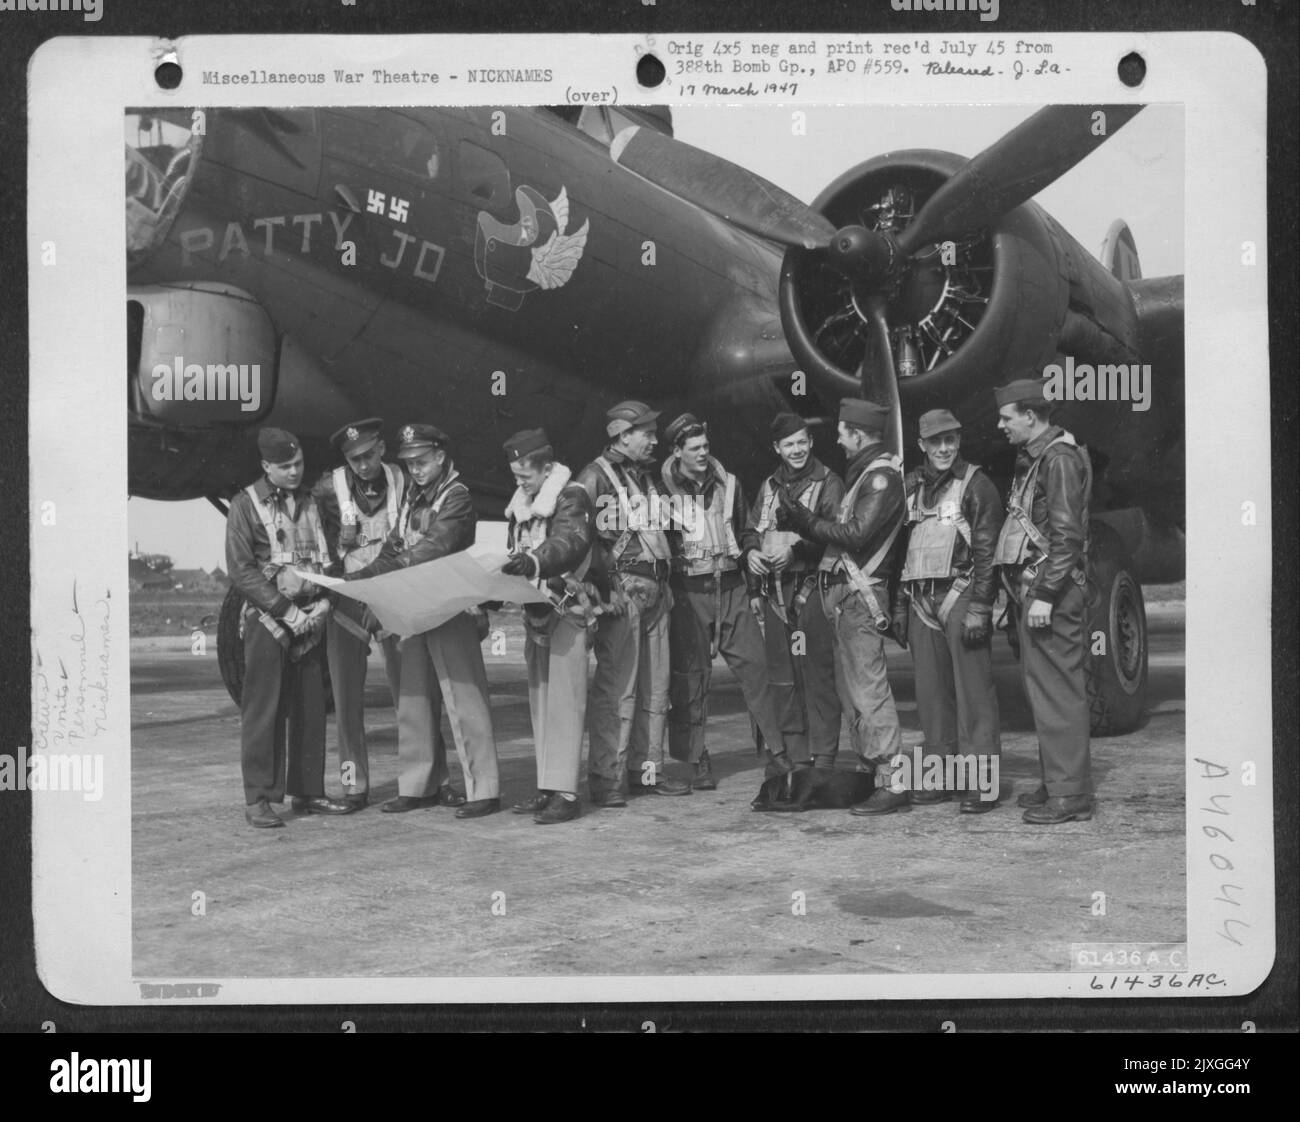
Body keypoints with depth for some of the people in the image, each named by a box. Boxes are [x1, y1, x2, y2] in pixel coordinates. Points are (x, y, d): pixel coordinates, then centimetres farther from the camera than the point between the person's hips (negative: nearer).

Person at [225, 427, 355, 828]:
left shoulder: (311, 503, 13)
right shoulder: (246, 505, -3)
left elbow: (327, 557, 18)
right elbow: (241, 569, -9)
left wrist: (323, 601, 0)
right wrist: (286, 610, -14)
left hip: (310, 619, 5)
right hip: (268, 619, -5)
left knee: (311, 707, 7)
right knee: (263, 710, -6)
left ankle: (308, 792, 16)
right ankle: (257, 800, -3)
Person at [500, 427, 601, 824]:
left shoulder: (571, 498, -10)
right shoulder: (521, 505, 16)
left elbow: (571, 543, -26)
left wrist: (533, 561, -42)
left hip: (568, 609, -9)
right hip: (535, 610, 9)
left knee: (564, 699, -11)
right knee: (539, 699, 9)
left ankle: (565, 792, -13)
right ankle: (547, 788, 14)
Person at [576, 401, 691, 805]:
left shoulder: (645, 476, 20)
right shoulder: (595, 476, -6)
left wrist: (665, 583, 18)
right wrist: (603, 587, -19)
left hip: (655, 590, 8)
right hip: (622, 590, -8)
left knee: (655, 684, 9)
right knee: (616, 684, -10)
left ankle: (646, 768, 17)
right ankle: (607, 778, -7)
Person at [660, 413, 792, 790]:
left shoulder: (728, 484, 11)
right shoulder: (665, 490, -2)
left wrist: (752, 583, 15)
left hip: (731, 588, 3)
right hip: (689, 592, -3)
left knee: (754, 665, -1)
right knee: (692, 675, -2)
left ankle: (777, 749, 6)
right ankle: (696, 761, 5)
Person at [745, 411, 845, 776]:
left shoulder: (827, 483, -2)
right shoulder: (770, 486, 17)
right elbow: (752, 529, 23)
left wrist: (796, 550, -21)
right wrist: (752, 551, 2)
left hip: (810, 587, -6)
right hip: (774, 589, 6)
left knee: (817, 673, -8)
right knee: (781, 677, 9)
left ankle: (822, 756, -5)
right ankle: (791, 754, 18)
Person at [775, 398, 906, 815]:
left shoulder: (882, 476, -12)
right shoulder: (864, 472, 18)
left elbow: (856, 534, -21)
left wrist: (805, 519, -16)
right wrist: (799, 519, 5)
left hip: (860, 593, -10)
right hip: (846, 592, 10)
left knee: (867, 687, -12)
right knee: (851, 686, 14)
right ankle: (867, 769, 20)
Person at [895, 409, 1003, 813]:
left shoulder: (975, 485, -2)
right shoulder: (910, 487, 16)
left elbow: (987, 551, -7)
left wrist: (979, 608, -14)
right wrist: (900, 606, 14)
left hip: (960, 594, -6)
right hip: (920, 601, 6)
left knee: (973, 691, -6)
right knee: (931, 692, 7)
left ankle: (981, 782, -5)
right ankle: (939, 775, 15)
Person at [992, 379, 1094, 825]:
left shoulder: (1060, 459, -13)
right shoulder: (1032, 458, 18)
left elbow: (1067, 536, -19)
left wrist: (1045, 596, -22)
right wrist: (1016, 590, 18)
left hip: (1051, 589, -10)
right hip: (1031, 587, 10)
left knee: (1057, 690, -7)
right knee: (1040, 686, 13)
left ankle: (1070, 796, -4)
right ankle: (1057, 784, 20)